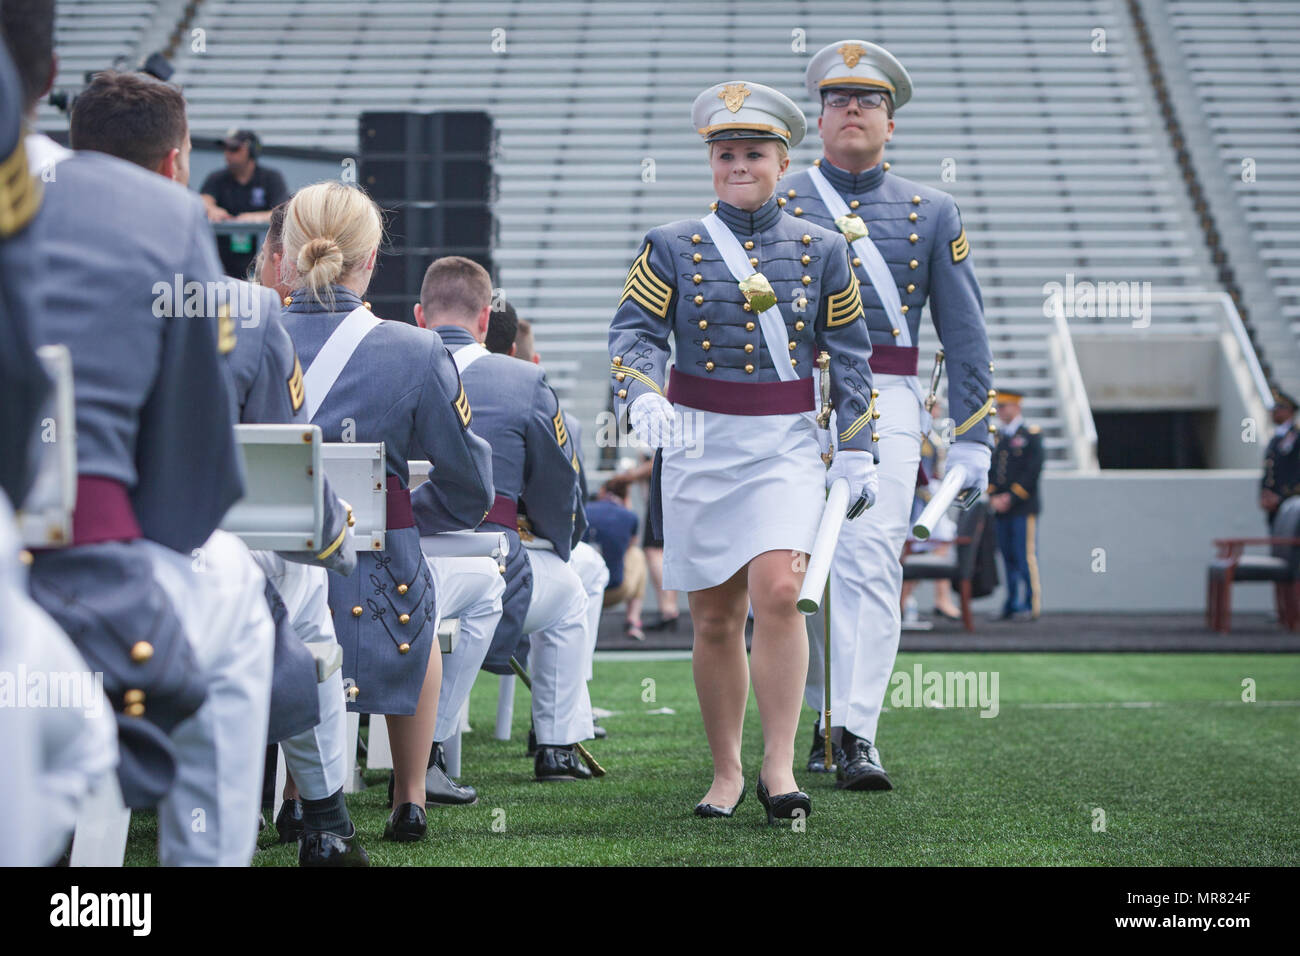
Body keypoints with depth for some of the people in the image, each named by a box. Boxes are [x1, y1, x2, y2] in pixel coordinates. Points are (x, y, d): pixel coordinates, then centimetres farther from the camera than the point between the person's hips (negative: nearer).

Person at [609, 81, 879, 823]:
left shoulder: (822, 251, 6)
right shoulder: (673, 247, 3)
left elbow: (849, 358, 9)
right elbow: (634, 334, -5)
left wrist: (858, 453, 5)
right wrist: (644, 398, -26)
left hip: (787, 445, -1)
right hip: (700, 445, 1)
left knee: (777, 592, -19)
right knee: (714, 618, 5)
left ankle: (779, 767, -12)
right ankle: (726, 773, 18)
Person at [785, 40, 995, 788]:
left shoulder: (932, 213, 10)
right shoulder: (775, 208, 8)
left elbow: (965, 331, 8)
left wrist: (971, 439, 1)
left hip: (886, 408, -1)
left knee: (870, 565, -13)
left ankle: (857, 737, -17)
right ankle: (829, 712, 22)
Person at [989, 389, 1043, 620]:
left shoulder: (1031, 435, 0)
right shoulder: (995, 437, 17)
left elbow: (1033, 470, -8)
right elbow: (989, 468, 14)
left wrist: (1011, 497, -13)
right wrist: (993, 496, -2)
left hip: (1023, 508, -6)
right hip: (1001, 510, 6)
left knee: (1026, 556, -8)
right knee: (1008, 558, 5)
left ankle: (1031, 606, -6)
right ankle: (1013, 605, 8)